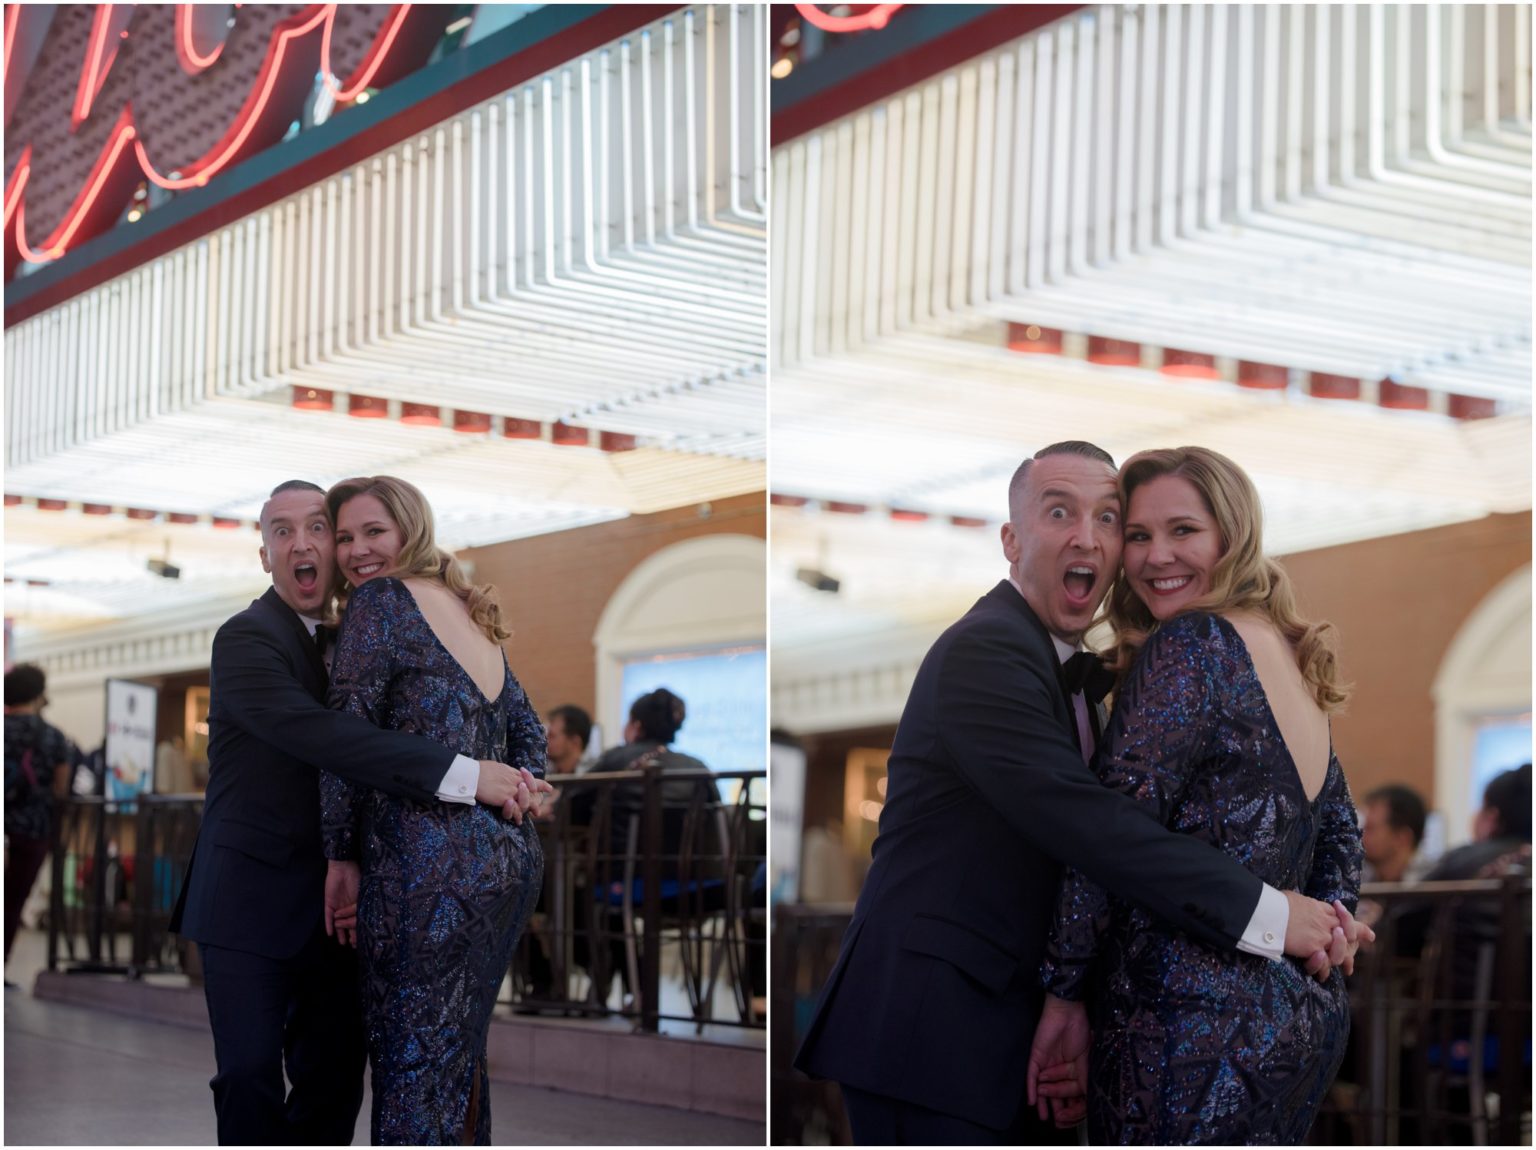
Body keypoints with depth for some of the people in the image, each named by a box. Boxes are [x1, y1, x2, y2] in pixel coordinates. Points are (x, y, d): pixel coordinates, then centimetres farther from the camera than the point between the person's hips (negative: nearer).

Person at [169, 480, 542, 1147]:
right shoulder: (246, 639, -12)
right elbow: (322, 737, -27)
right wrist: (464, 775, -32)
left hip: (330, 902, 7)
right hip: (252, 897, -7)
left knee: (333, 1072, 6)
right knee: (251, 1072, -9)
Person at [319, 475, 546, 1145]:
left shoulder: (380, 601, -6)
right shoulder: (469, 614, 19)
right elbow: (527, 731, 23)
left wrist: (341, 856, -5)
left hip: (430, 870, -9)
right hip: (514, 860, 9)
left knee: (410, 1072, -2)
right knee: (461, 1059, 19)